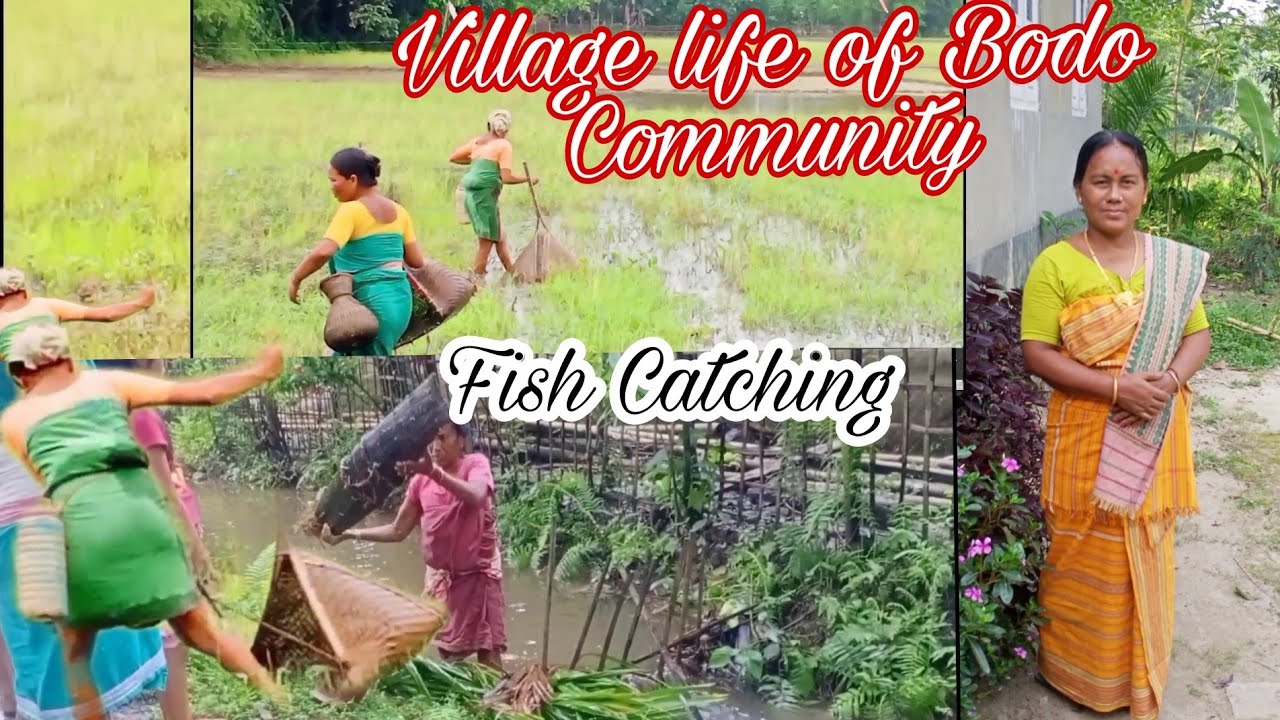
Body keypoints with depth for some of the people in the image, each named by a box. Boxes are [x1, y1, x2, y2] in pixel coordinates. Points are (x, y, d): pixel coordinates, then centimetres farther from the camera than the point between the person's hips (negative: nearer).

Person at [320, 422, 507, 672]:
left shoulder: (476, 463, -11)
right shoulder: (420, 479, 3)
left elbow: (476, 497, -34)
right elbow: (398, 531, 6)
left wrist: (433, 471, -43)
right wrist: (349, 534, -2)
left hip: (478, 572, -5)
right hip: (440, 575, 5)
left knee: (488, 654, -6)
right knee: (448, 652, 12)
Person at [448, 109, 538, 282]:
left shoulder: (477, 141, 13)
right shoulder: (503, 145, -5)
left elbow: (453, 158, 21)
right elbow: (507, 178, -13)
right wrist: (528, 179, 1)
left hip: (471, 194, 8)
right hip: (484, 195, -8)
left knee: (499, 236, 16)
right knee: (487, 240, -1)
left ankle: (513, 274, 23)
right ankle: (477, 278, 1)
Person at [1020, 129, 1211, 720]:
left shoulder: (1175, 261, 4)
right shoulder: (1055, 263, -9)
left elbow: (1197, 334, 5)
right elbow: (1036, 354, -13)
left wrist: (1167, 381, -16)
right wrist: (1118, 388, -22)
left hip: (1153, 439, 4)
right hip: (1087, 439, -3)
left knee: (1145, 557, 15)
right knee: (1086, 559, 7)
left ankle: (1141, 673, 33)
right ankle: (1080, 670, 26)